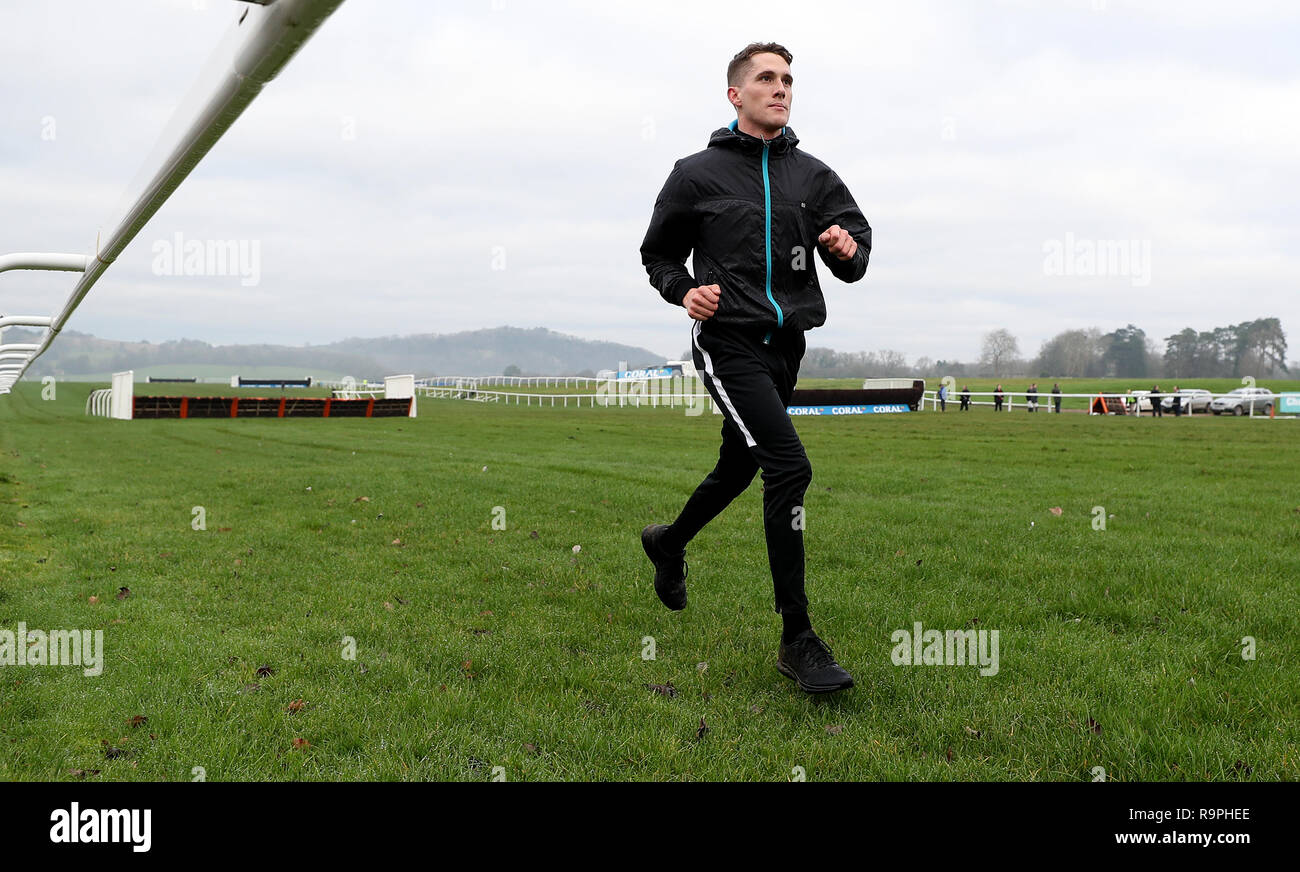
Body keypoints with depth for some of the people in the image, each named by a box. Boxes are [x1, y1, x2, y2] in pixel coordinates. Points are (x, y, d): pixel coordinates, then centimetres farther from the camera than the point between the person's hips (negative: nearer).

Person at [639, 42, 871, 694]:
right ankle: (796, 640, -13)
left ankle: (668, 542, 50)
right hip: (728, 342, -6)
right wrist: (683, 290, -12)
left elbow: (854, 253, 5)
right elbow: (658, 254, 9)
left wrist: (848, 249, -19)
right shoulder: (698, 174, 1)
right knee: (790, 466, -21)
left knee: (738, 468, 19)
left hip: (784, 346, 6)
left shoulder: (813, 175, 10)